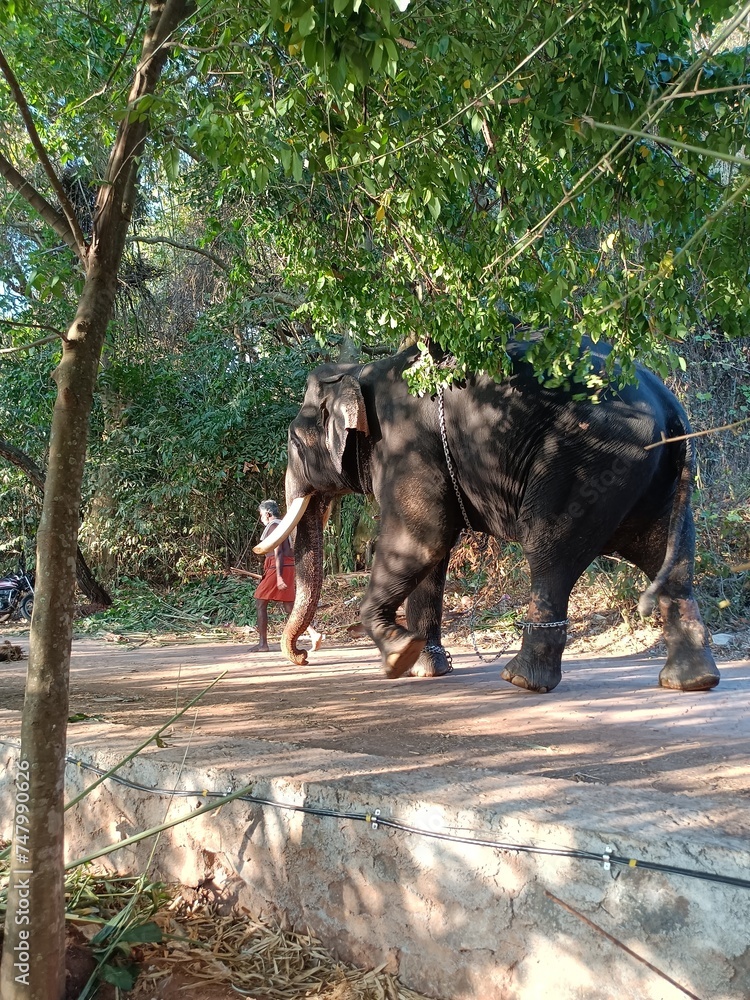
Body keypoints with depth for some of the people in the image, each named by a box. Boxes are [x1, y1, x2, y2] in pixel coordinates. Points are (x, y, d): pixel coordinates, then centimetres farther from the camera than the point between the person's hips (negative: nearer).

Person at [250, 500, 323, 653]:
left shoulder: (273, 526, -8)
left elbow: (278, 552, -17)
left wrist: (278, 576, -22)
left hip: (278, 568, -9)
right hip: (289, 566, 9)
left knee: (260, 603, 1)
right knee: (290, 606, 7)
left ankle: (262, 644, 2)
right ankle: (314, 634, -7)